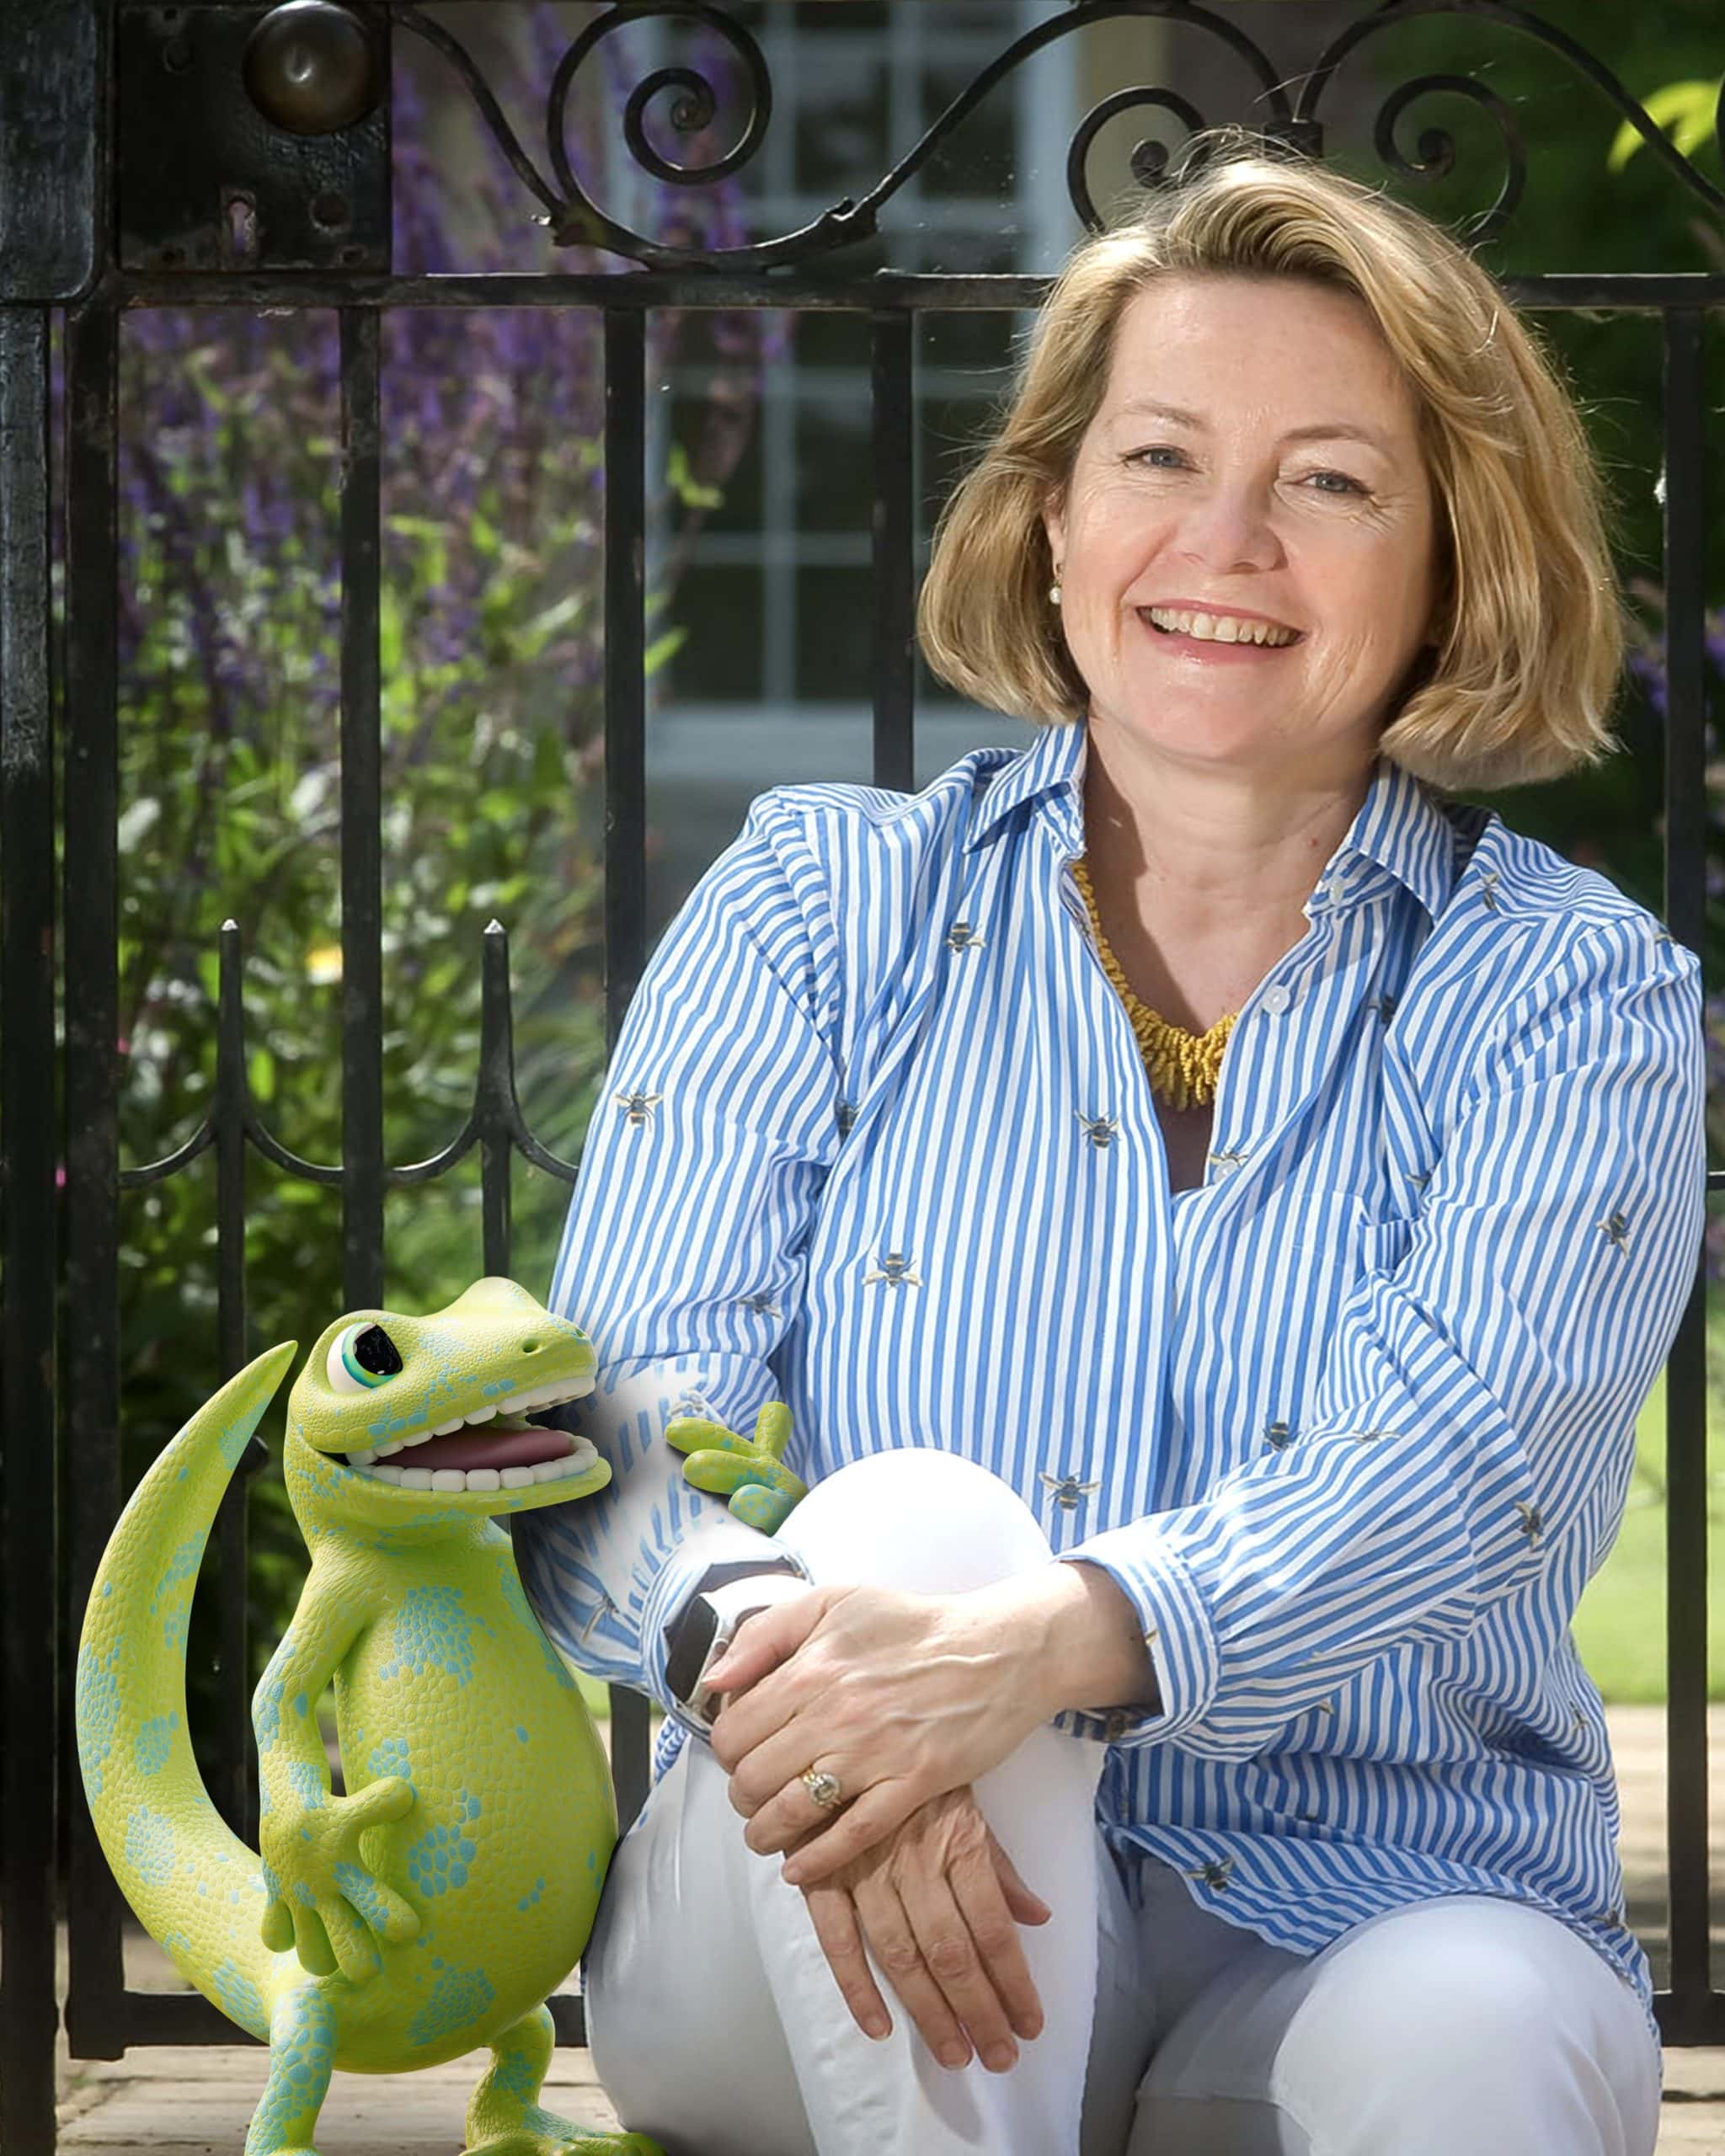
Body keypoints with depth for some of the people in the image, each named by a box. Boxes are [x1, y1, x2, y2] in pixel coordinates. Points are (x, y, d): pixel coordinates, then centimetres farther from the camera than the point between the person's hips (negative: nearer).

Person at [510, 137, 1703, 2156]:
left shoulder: (1571, 999, 3)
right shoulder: (821, 908, 7)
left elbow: (1462, 1458, -16)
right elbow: (623, 1415, -5)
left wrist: (1043, 1642, -38)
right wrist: (759, 1626, -31)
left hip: (1368, 1928, -1)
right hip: (815, 1981, 2)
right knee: (912, 1521, -31)